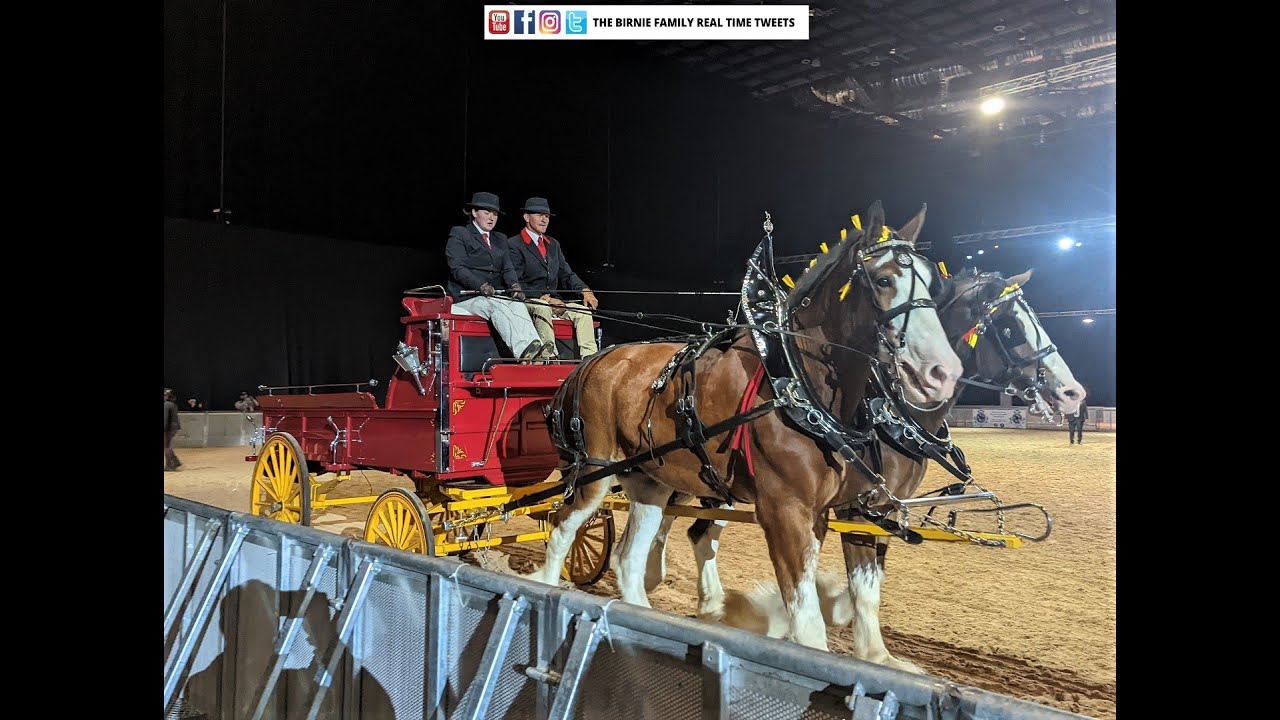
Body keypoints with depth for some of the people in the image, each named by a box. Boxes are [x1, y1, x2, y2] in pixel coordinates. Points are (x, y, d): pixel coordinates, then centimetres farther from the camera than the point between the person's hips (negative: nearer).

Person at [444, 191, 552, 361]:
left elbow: (507, 268, 12)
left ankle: (532, 350, -50)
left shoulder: (500, 239, 25)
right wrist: (481, 285, -22)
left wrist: (514, 285, -12)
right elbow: (457, 268, -6)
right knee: (497, 306, -34)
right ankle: (525, 350, -51)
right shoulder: (459, 234, 7)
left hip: (495, 296, 5)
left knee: (517, 305, -28)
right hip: (466, 297, -4)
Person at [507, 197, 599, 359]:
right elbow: (515, 284, -11)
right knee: (542, 309, -37)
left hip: (553, 300, 6)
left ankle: (589, 357, -27)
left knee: (583, 310, -16)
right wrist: (546, 299, -19)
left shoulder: (553, 244, 22)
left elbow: (566, 274, 15)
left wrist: (585, 291, -7)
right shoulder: (514, 245, -2)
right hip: (528, 301, -6)